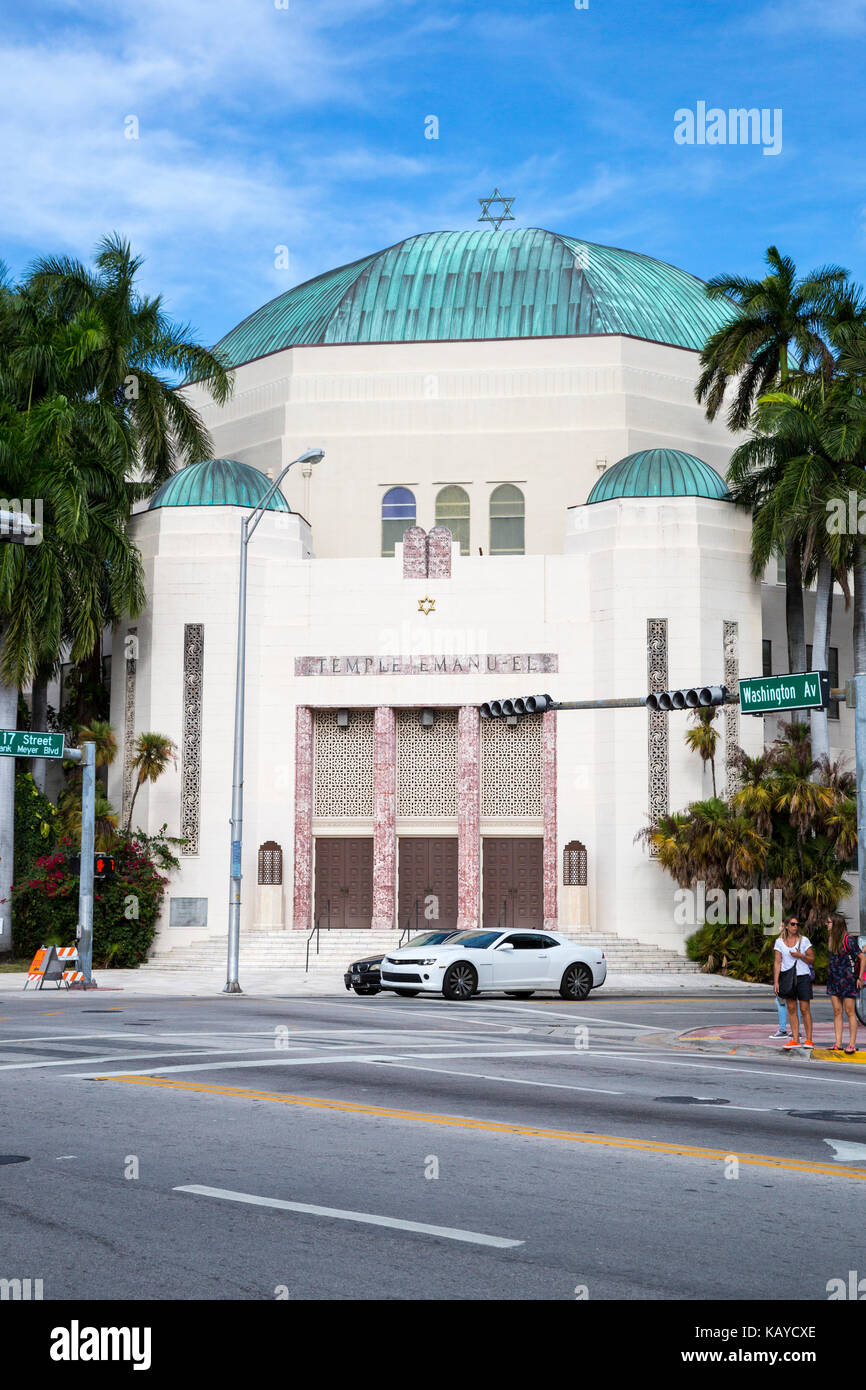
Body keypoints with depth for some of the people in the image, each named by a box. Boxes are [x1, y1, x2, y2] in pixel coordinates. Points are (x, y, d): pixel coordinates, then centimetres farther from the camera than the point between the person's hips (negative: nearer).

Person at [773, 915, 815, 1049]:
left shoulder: (804, 940, 2)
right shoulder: (780, 942, 6)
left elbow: (811, 959, 3)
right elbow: (777, 963, 4)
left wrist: (799, 955, -14)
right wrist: (776, 981, -3)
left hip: (803, 977, -2)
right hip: (787, 977, 2)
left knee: (805, 1009, -5)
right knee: (791, 1009, 1)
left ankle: (809, 1040, -1)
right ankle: (795, 1039, 4)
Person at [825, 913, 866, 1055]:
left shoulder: (848, 940, -14)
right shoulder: (830, 938, 7)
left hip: (847, 979, -7)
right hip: (833, 979, 7)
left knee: (849, 1011, -3)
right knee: (837, 1011, 5)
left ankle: (852, 1044, 1)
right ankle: (838, 1044, 7)